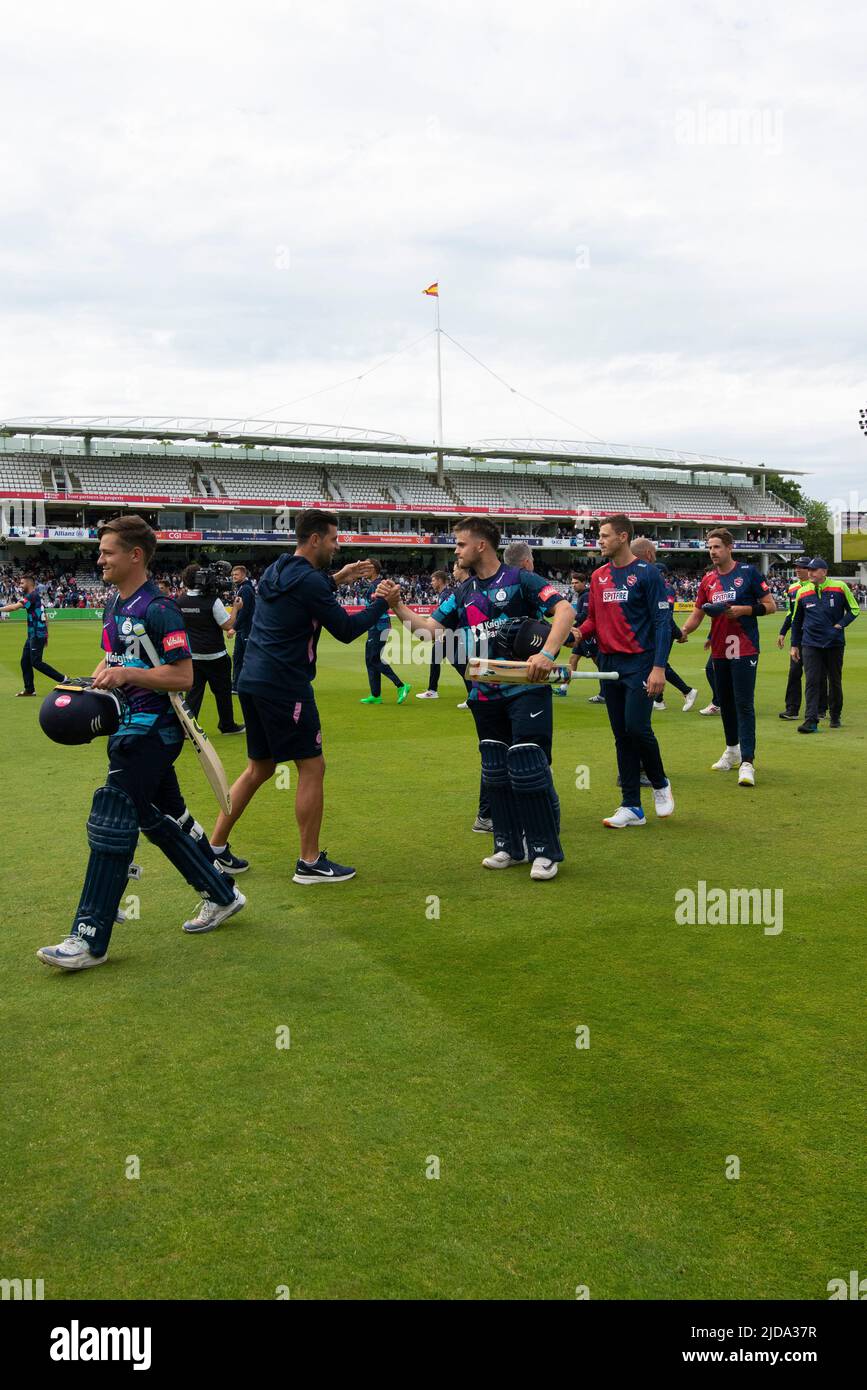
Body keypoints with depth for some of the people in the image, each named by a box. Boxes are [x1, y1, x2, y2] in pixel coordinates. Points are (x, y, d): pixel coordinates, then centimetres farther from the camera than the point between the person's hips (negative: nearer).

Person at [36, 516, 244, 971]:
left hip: (151, 732, -10)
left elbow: (183, 676, -19)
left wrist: (127, 675, -28)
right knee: (163, 820, 16)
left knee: (111, 826, -9)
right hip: (130, 728, 10)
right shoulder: (114, 604, 12)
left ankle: (90, 939, -1)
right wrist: (92, 682, 4)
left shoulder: (158, 610, -16)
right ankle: (221, 895, 30)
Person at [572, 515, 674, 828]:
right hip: (609, 662, 6)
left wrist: (659, 667, -16)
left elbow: (662, 622, -9)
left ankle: (660, 784, 14)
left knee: (637, 727, -14)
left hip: (639, 663, -6)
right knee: (621, 736, 6)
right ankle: (632, 808, 12)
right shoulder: (598, 576, 12)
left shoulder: (647, 573, -6)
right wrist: (580, 632, -4)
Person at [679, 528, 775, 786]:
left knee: (744, 704, -11)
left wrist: (743, 610, -16)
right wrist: (683, 631, -10)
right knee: (725, 702, 16)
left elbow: (770, 605, -2)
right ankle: (732, 751, 33)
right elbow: (698, 614, 9)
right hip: (719, 651, 6)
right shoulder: (708, 580, 11)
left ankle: (747, 762, -14)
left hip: (744, 649, -6)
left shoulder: (748, 572, -3)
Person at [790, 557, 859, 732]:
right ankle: (811, 721, -12)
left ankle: (835, 717, 28)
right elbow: (796, 620, 12)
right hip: (810, 644, 0)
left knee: (835, 682, 12)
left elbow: (854, 609, 5)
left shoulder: (840, 587, -4)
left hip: (835, 642, 0)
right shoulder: (802, 592, 2)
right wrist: (794, 645, 11)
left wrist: (840, 624, -10)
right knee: (812, 682, -8)